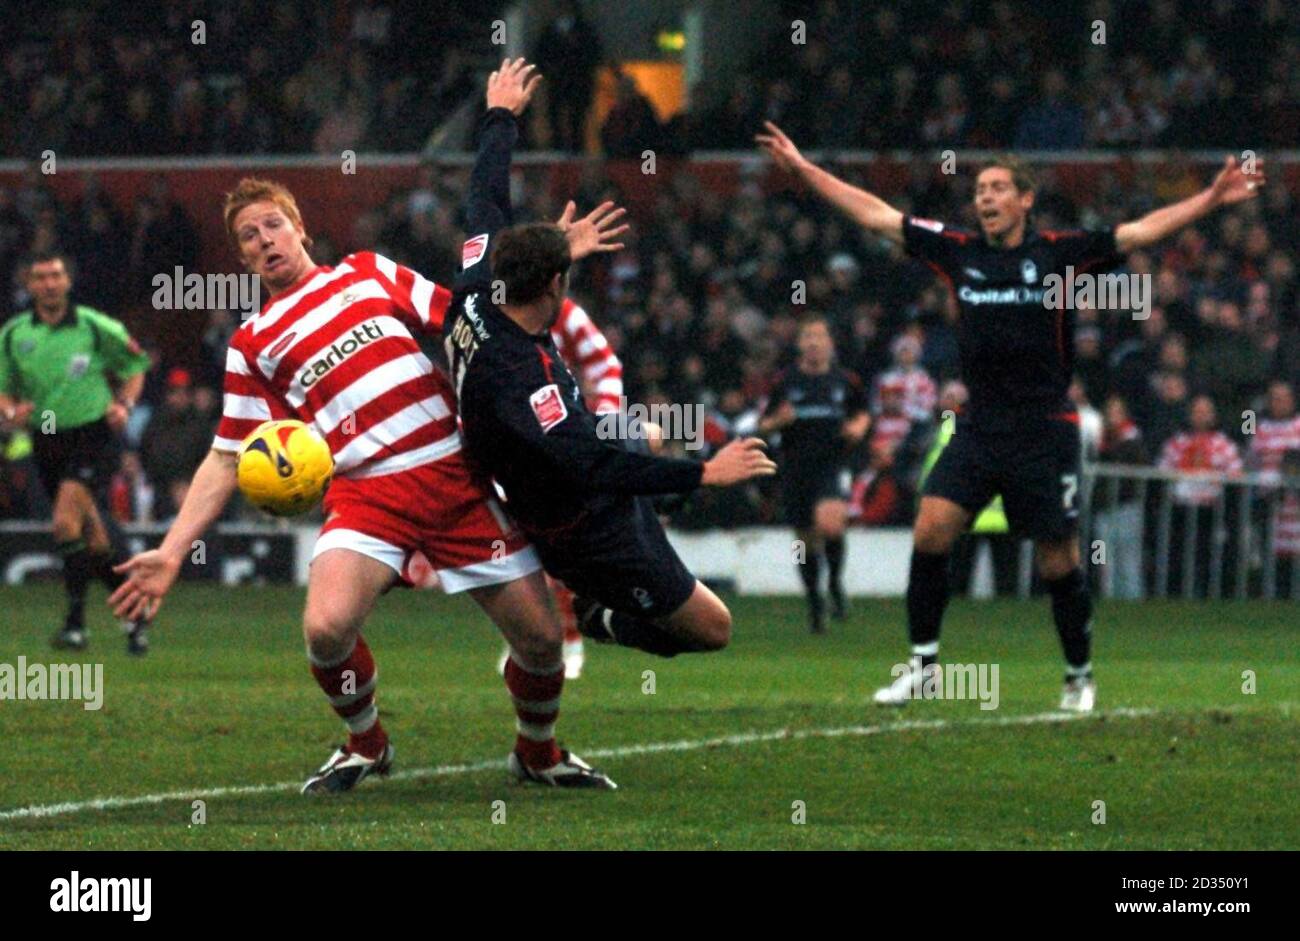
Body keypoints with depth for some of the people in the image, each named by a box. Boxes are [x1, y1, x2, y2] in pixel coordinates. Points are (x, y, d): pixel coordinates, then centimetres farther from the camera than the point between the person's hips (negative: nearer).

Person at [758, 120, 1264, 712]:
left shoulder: (1060, 254, -3)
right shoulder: (959, 252, 5)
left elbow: (1139, 233, -7)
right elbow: (875, 215, 9)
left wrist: (1211, 200, -18)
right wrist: (801, 168, 9)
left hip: (1045, 434, -3)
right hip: (978, 432, 3)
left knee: (1058, 563, 1)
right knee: (930, 531, -12)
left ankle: (1079, 678, 19)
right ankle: (923, 662, 0)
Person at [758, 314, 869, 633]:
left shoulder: (846, 380, 5)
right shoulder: (785, 381, 4)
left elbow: (863, 413, 21)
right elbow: (764, 425, 8)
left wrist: (859, 427, 0)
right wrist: (778, 421, -13)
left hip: (833, 465, -2)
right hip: (795, 468, 2)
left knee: (830, 524, -27)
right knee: (806, 540, 7)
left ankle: (836, 583, -2)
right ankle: (815, 604, 26)